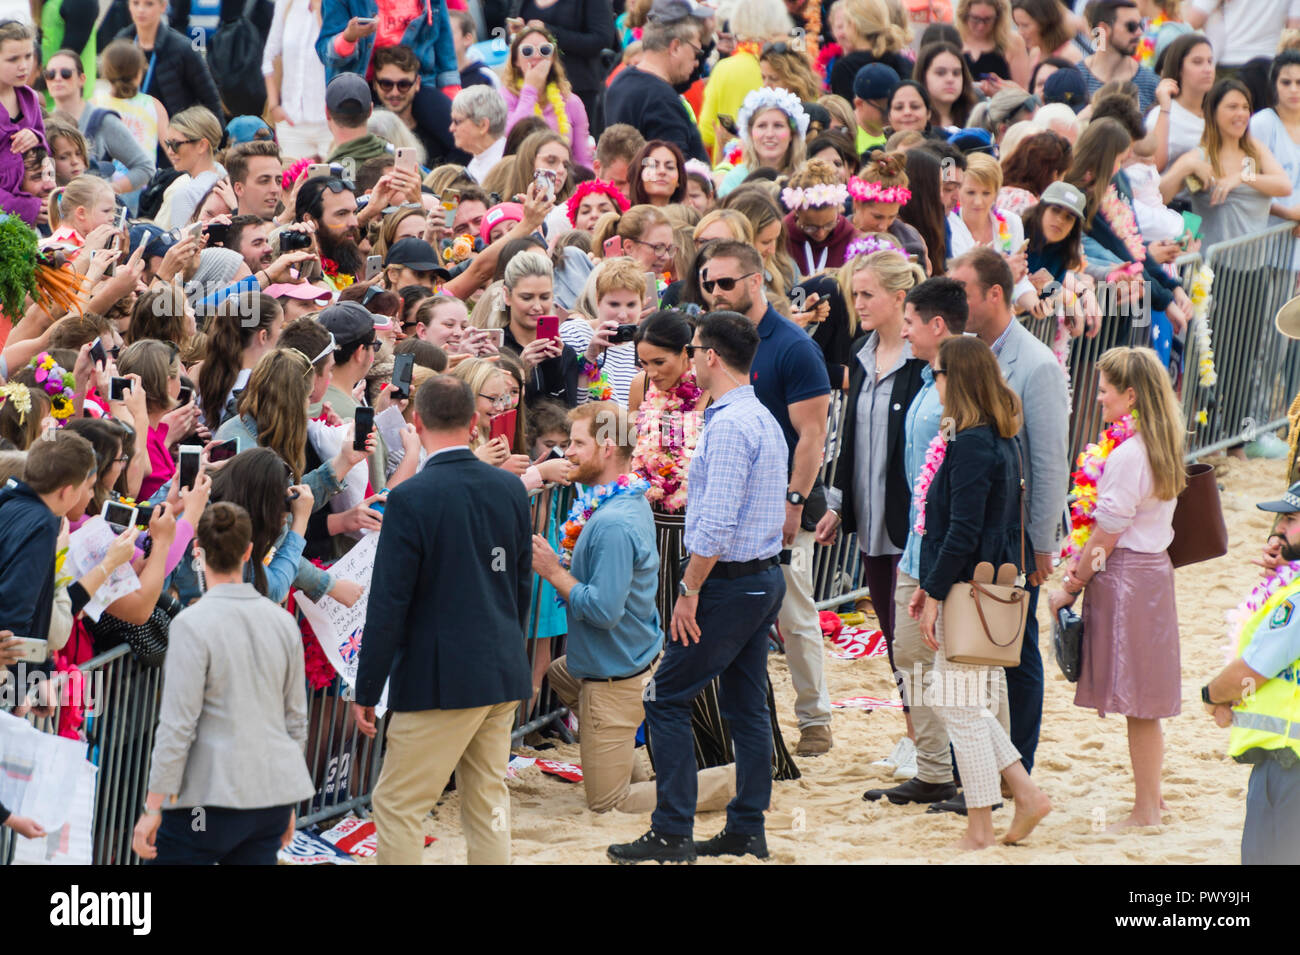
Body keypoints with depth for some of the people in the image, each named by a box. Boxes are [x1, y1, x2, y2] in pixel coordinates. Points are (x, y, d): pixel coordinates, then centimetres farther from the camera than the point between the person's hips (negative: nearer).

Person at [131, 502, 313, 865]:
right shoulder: (282, 621, 6)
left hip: (211, 799, -6)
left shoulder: (192, 624, -12)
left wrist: (153, 808, -7)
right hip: (272, 796, 6)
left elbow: (177, 727, -13)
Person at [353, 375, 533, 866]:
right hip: (504, 675, 7)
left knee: (397, 807, 1)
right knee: (488, 803, 14)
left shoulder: (410, 499, -15)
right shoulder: (510, 488, 3)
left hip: (440, 680, -7)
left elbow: (389, 604, -14)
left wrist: (366, 691, -7)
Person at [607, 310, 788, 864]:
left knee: (668, 699, -5)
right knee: (746, 705, 12)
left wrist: (689, 591, -19)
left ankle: (672, 833, -6)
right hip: (764, 578, 10)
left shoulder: (729, 425, -18)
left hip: (729, 583, -10)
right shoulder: (763, 419, 13)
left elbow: (718, 523, -24)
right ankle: (747, 830, 15)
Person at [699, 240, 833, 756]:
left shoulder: (793, 347, -9)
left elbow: (811, 435, -11)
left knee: (795, 617, 0)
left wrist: (793, 502, -18)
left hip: (779, 505, -6)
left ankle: (815, 719, 10)